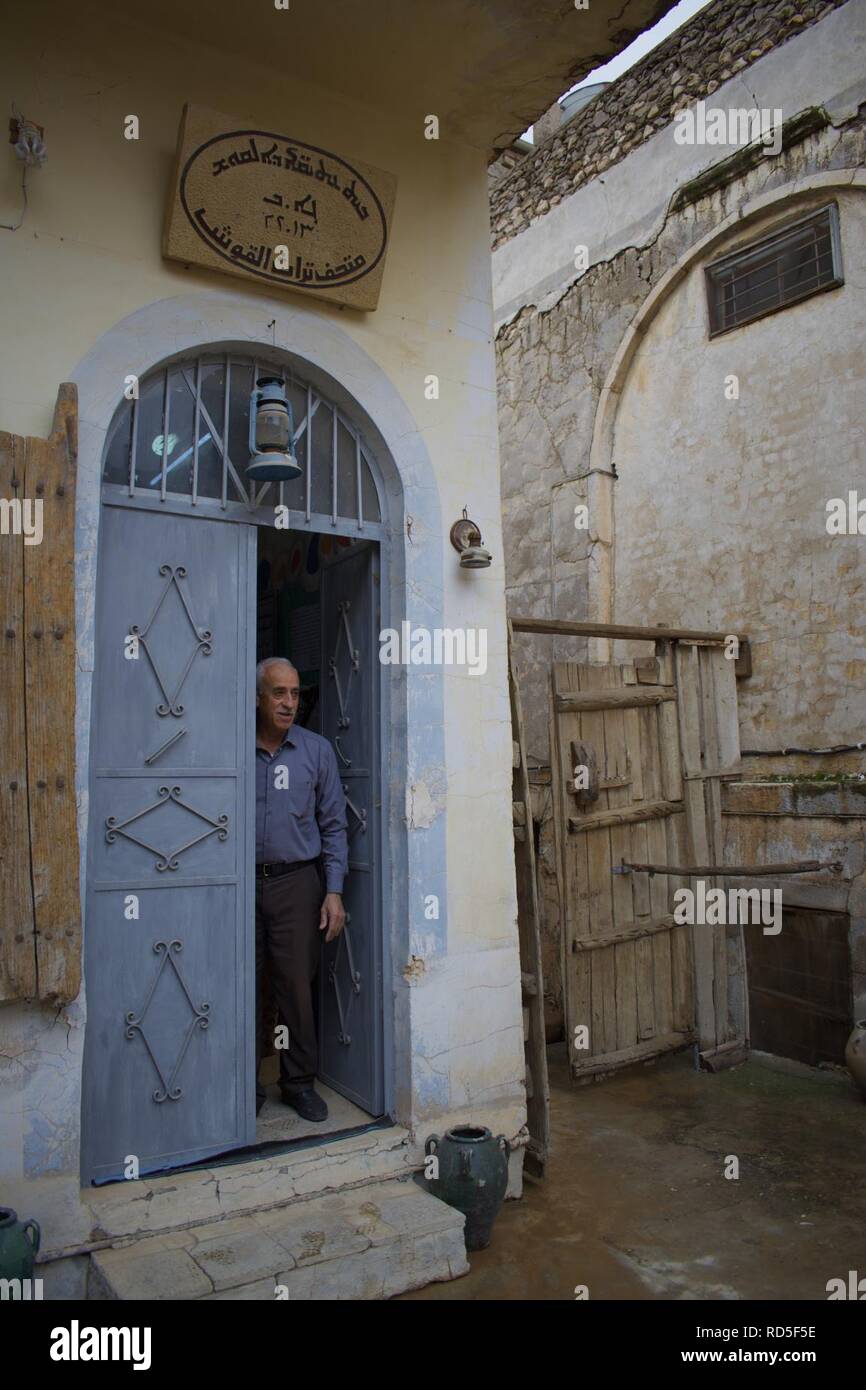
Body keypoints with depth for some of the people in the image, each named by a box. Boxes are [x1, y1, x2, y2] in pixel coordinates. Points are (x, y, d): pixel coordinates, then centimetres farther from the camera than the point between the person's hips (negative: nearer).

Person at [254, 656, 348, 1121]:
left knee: (297, 986, 3)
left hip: (296, 882, 0)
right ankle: (246, 1082, 23)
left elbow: (333, 826, 6)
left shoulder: (316, 750, 3)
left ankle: (299, 1081, 20)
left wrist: (334, 891, -1)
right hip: (240, 882, 0)